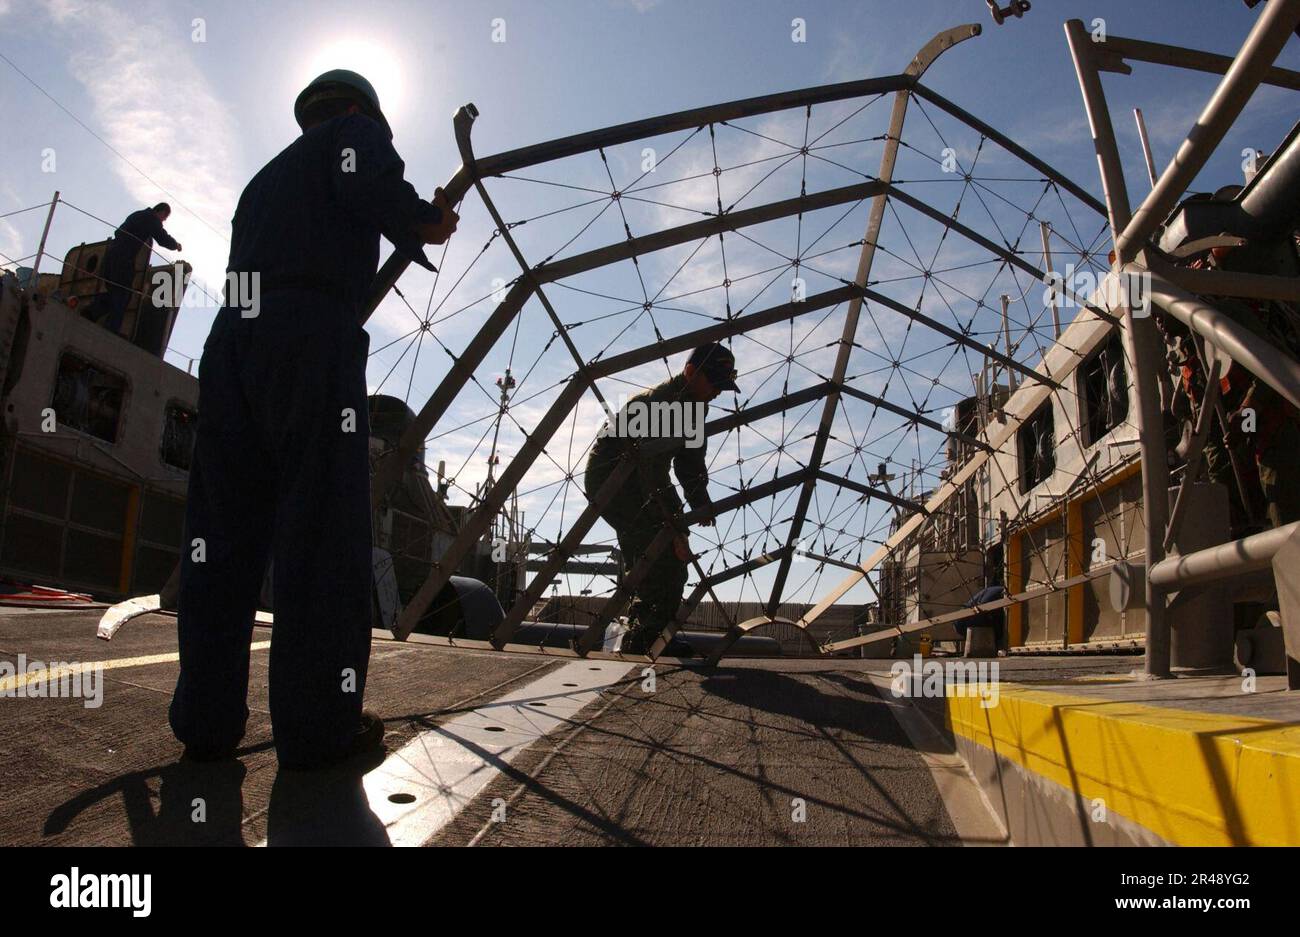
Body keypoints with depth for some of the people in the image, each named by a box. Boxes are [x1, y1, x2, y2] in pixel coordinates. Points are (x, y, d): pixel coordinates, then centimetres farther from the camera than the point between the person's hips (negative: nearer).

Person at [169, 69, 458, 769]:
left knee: (221, 528, 4)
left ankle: (206, 719, 7)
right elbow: (372, 187, -8)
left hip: (231, 338, 7)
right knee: (323, 533, -8)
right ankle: (319, 726, -7)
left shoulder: (266, 177, 34)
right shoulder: (355, 129, 14)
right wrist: (424, 223, 8)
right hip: (311, 341, -7)